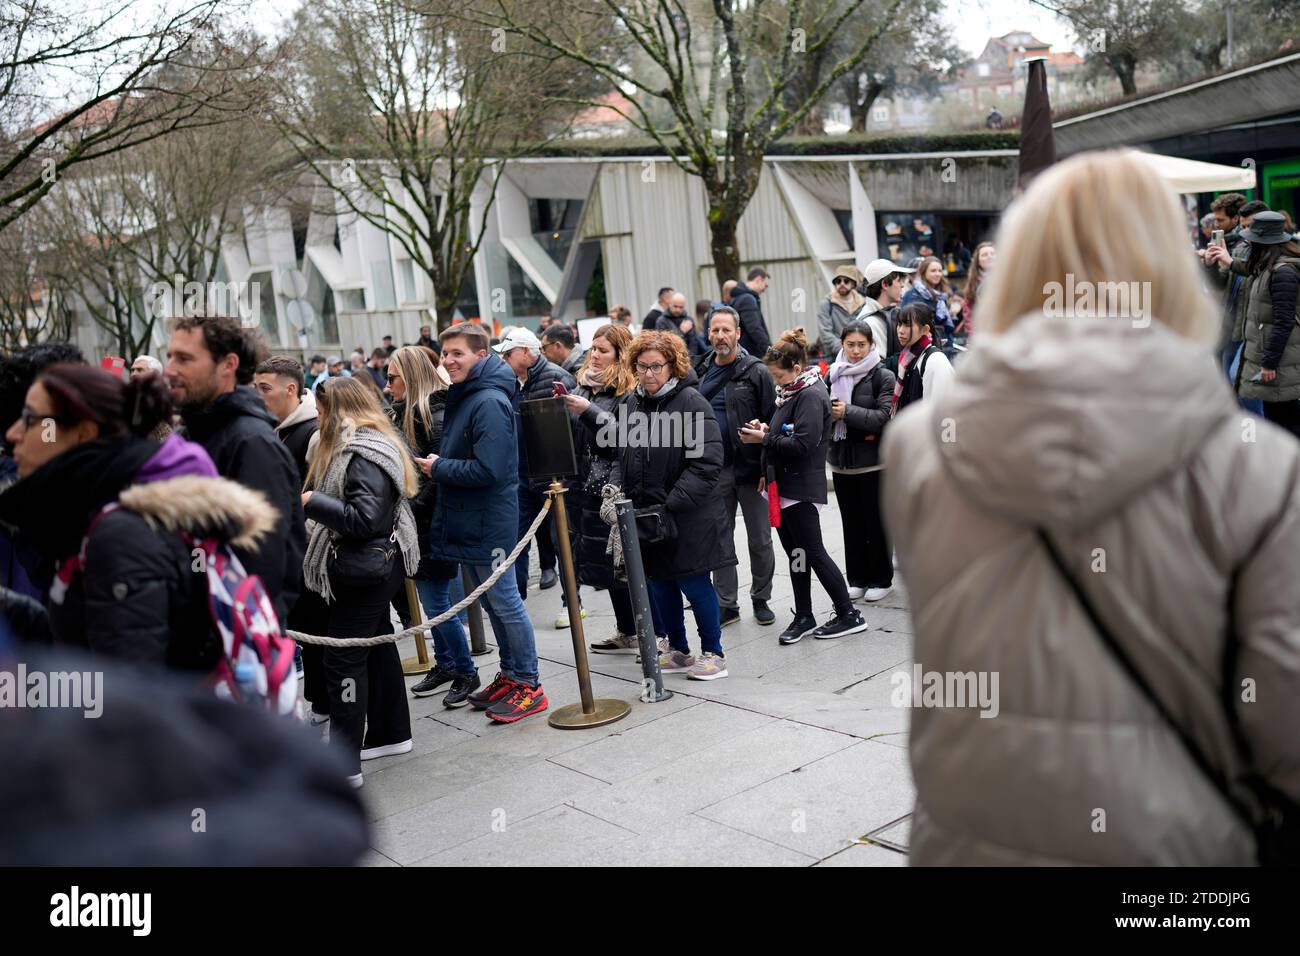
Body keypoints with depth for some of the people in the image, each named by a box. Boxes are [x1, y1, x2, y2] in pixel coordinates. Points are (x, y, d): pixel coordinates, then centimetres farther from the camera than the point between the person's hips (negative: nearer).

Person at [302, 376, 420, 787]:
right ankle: (391, 734, 30)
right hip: (375, 565, 11)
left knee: (343, 658, -7)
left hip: (366, 568, -11)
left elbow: (363, 519, -26)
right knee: (377, 645, 18)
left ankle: (343, 764, -3)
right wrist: (313, 500, 5)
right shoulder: (362, 445, 14)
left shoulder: (364, 455, -19)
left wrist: (310, 501, -20)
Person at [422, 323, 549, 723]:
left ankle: (528, 686, 10)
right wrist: (437, 464, 4)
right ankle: (510, 674, 30)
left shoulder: (489, 402, -20)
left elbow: (489, 469, -25)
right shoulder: (460, 396, 10)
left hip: (488, 522, -10)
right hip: (465, 519, 10)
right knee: (490, 602, 17)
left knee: (505, 601, -1)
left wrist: (439, 468, -14)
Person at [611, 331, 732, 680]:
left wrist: (670, 505, -22)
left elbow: (707, 463, -18)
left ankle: (713, 652, 17)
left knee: (694, 582, 2)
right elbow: (624, 454, 17)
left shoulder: (692, 402, -12)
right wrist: (615, 487, -2)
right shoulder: (633, 402, 8)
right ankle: (678, 650, 29)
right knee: (660, 582, 14)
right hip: (645, 513, 7)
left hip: (687, 516, -6)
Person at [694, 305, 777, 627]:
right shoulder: (699, 373, 8)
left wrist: (767, 467, -12)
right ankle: (727, 604, 18)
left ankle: (761, 599, 22)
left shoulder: (755, 371, -5)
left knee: (760, 538, 7)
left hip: (750, 468, -4)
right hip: (715, 470, 4)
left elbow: (772, 419, -6)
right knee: (720, 538, 9)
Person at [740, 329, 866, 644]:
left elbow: (804, 444, -24)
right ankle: (804, 618, 22)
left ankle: (849, 615, 8)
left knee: (813, 553, -3)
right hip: (784, 486, 9)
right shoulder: (791, 393, 14)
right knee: (796, 554, 13)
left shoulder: (811, 396, -15)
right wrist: (766, 430, 3)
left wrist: (765, 439, -17)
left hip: (802, 488, -9)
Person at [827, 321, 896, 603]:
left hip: (872, 461, -4)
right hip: (841, 460, 4)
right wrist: (827, 409, -10)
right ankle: (857, 579, 21)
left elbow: (885, 418, -15)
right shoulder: (834, 375, 7)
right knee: (851, 523, 11)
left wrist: (847, 412, -17)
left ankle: (882, 579, 17)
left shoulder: (883, 376, -6)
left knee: (876, 523, 5)